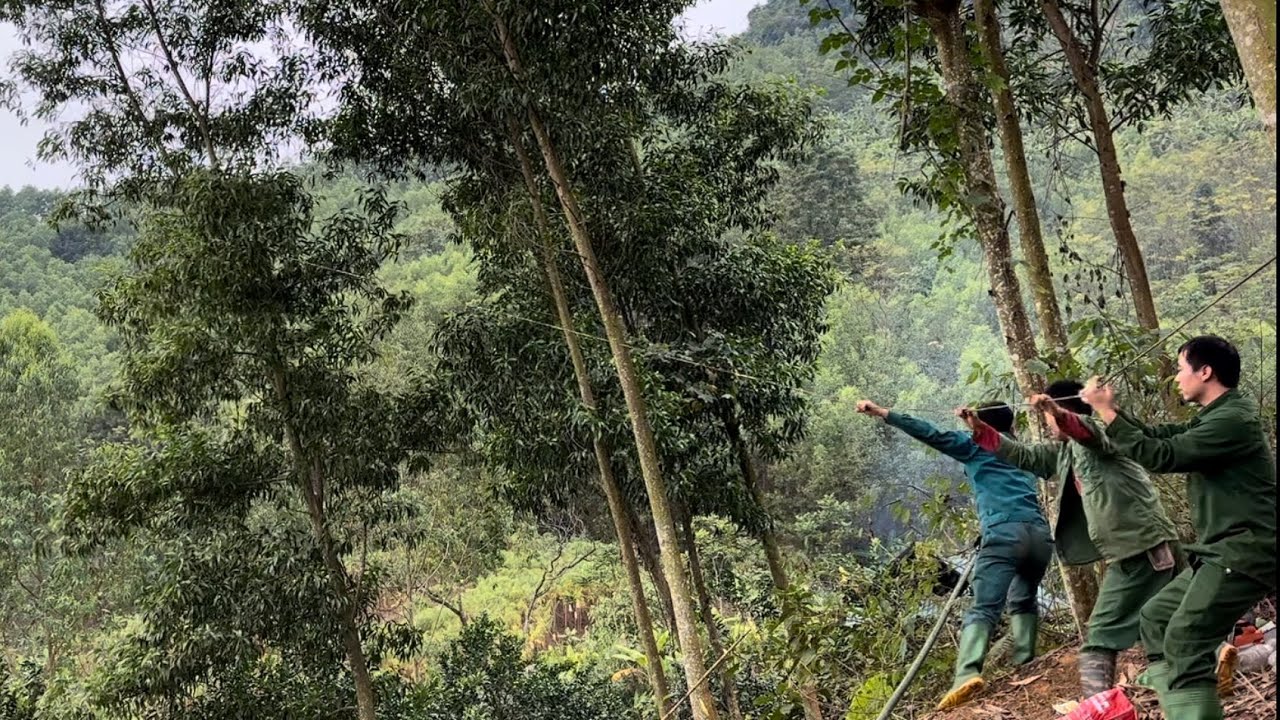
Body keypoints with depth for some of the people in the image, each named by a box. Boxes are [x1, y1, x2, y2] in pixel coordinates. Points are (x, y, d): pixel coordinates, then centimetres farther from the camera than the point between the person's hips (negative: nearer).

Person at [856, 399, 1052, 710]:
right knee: (1023, 600, 27)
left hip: (1005, 534, -5)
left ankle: (968, 673, -33)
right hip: (1040, 534, 5)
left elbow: (931, 435, 7)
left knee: (983, 609, -15)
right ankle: (1025, 665, 15)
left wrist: (883, 413, 4)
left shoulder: (975, 445, 16)